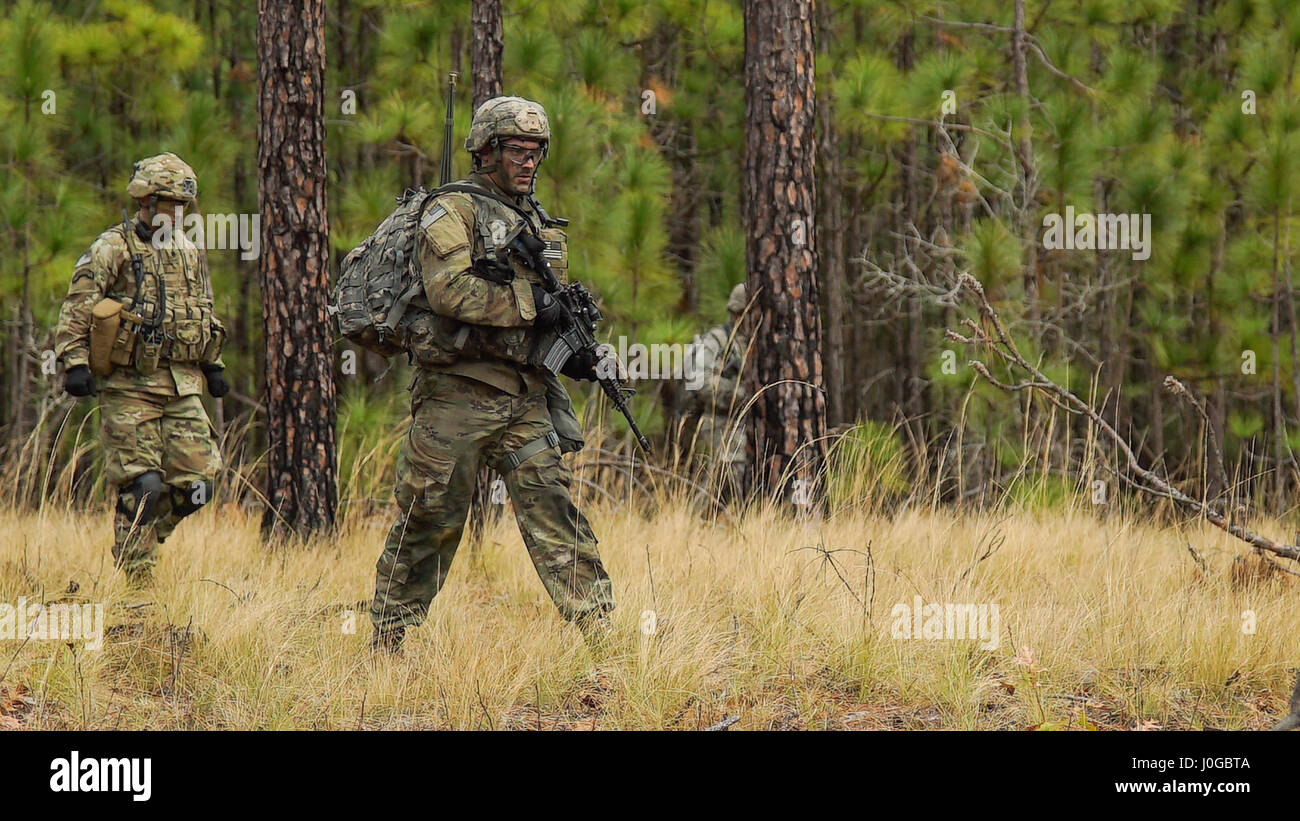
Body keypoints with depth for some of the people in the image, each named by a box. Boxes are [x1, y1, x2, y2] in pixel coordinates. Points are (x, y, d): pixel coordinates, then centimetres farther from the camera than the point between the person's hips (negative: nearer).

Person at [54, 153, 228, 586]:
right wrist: (75, 363, -18)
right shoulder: (113, 249, -5)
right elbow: (76, 310, -9)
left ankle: (142, 536, 23)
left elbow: (206, 315, 28)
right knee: (140, 486, -7)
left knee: (196, 484, -1)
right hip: (130, 387, -6)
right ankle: (135, 579, 2)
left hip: (183, 387, 6)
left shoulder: (190, 253, 16)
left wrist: (213, 365, 23)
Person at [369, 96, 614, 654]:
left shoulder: (540, 224, 19)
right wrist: (529, 304, -18)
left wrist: (572, 353, 5)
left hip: (525, 398, 6)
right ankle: (386, 641, 12)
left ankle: (600, 638, -8)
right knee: (428, 523, 1)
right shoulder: (452, 211, -4)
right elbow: (451, 290, -20)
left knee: (555, 512, -3)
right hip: (456, 393, -6)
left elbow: (551, 307, 26)